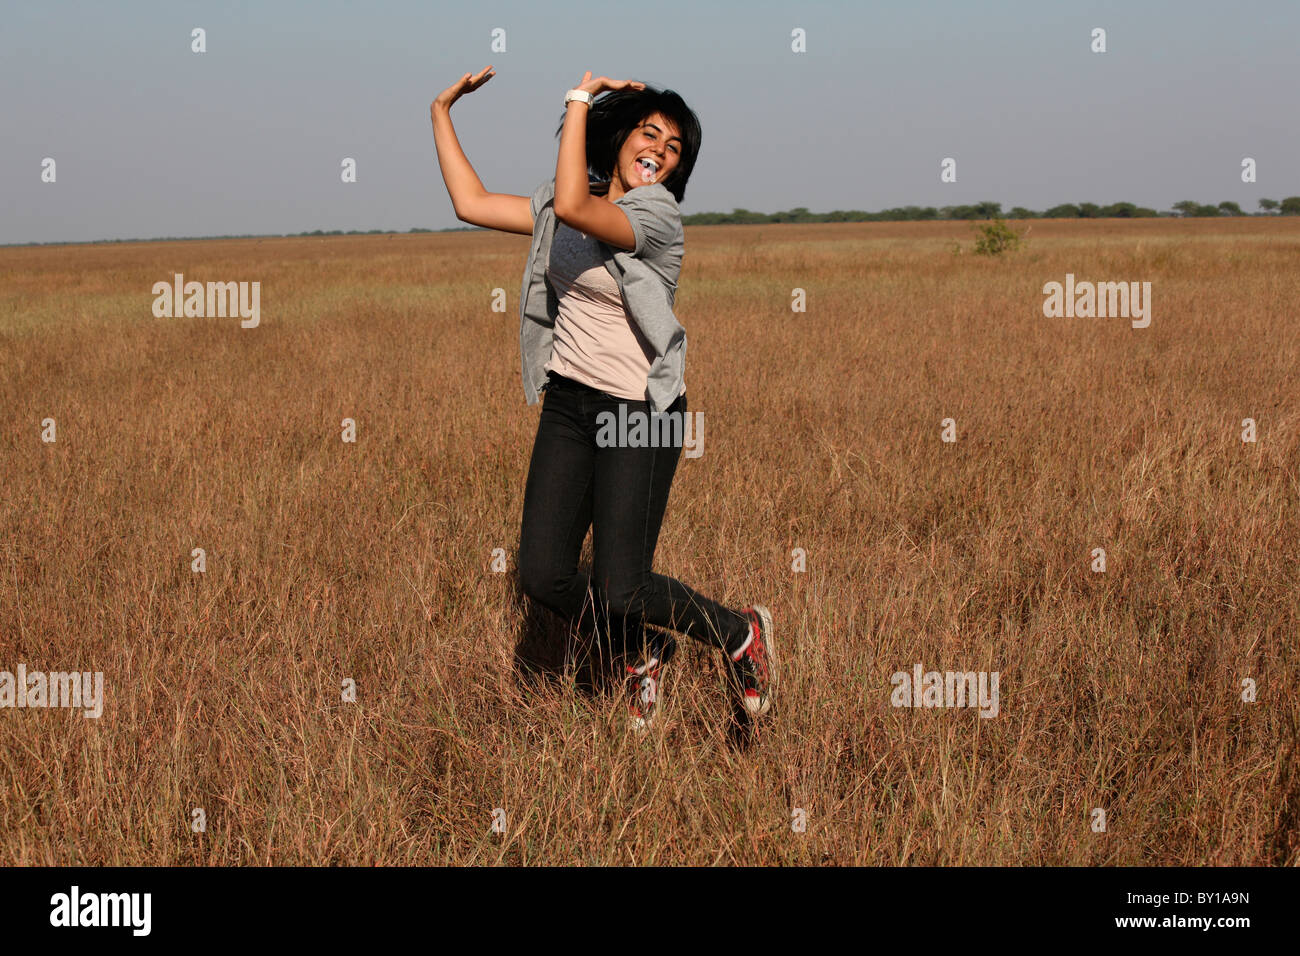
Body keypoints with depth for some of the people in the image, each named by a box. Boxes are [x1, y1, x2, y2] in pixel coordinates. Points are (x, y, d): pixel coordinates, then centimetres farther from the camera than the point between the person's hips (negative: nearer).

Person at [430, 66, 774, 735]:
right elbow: (472, 204, 12)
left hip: (641, 416, -6)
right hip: (568, 405, 6)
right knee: (544, 578, -2)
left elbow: (572, 207, -30)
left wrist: (579, 99, -22)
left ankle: (742, 634, 16)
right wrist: (442, 112, 13)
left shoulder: (656, 215, -13)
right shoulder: (564, 207, 8)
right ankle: (646, 655, 25)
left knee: (618, 592, -11)